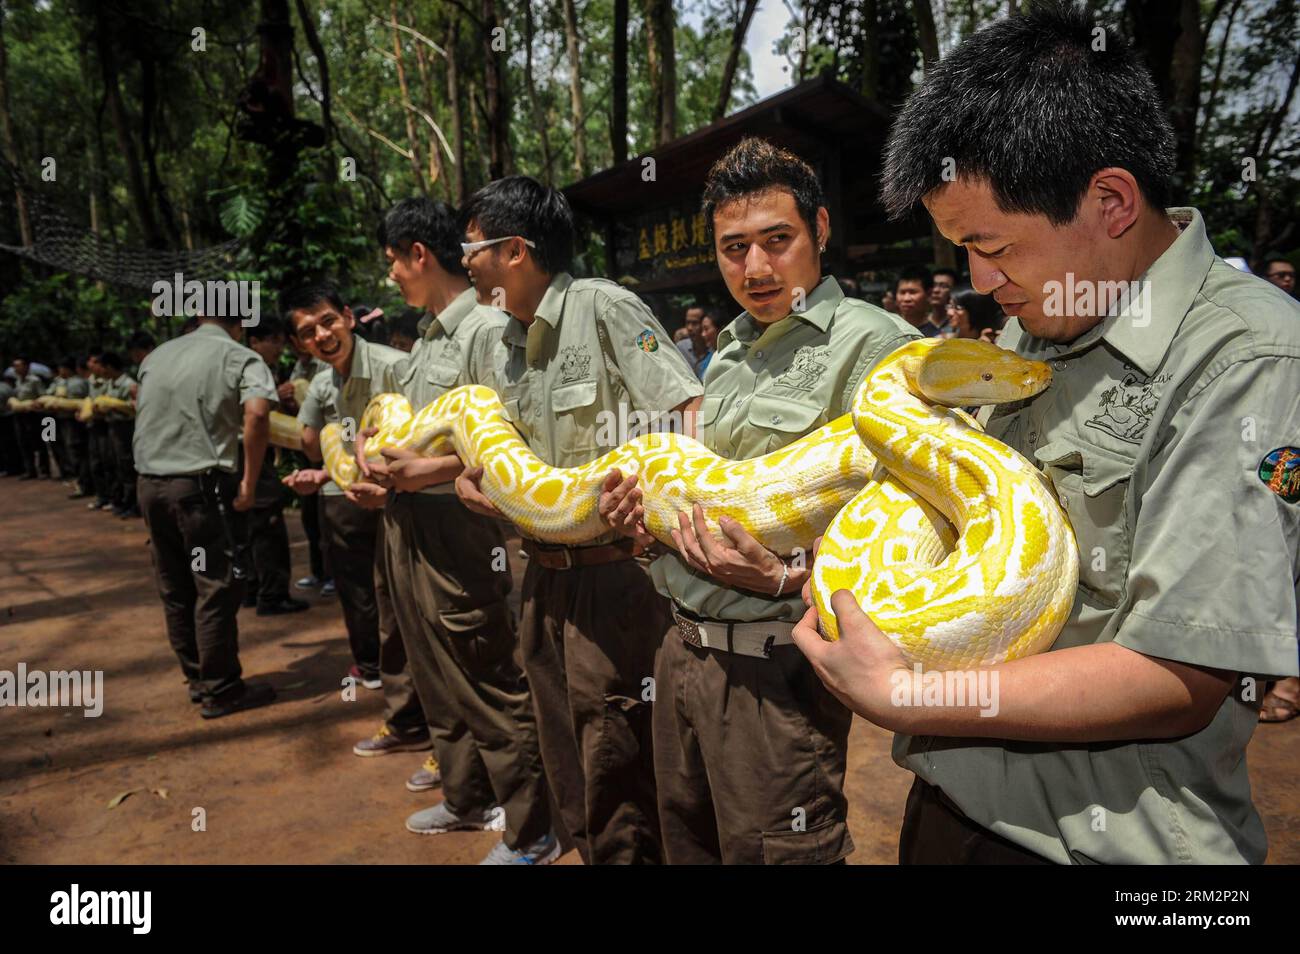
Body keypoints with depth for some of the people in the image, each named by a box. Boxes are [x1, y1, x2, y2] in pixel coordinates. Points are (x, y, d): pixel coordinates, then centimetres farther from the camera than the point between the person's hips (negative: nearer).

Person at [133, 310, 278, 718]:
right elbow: (256, 413, -21)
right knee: (217, 589, 2)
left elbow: (140, 410, 23)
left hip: (150, 482, 7)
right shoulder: (240, 357, -4)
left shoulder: (156, 356, 14)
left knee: (176, 590, 15)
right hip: (202, 485, -6)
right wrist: (249, 481, -16)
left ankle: (197, 677, 27)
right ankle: (221, 690, 10)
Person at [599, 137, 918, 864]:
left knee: (769, 852, 7)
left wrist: (786, 578, -28)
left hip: (775, 667, -8)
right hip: (684, 644, 8)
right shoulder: (730, 353, 14)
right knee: (689, 844, 21)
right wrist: (647, 507, 3)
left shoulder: (870, 343, -12)